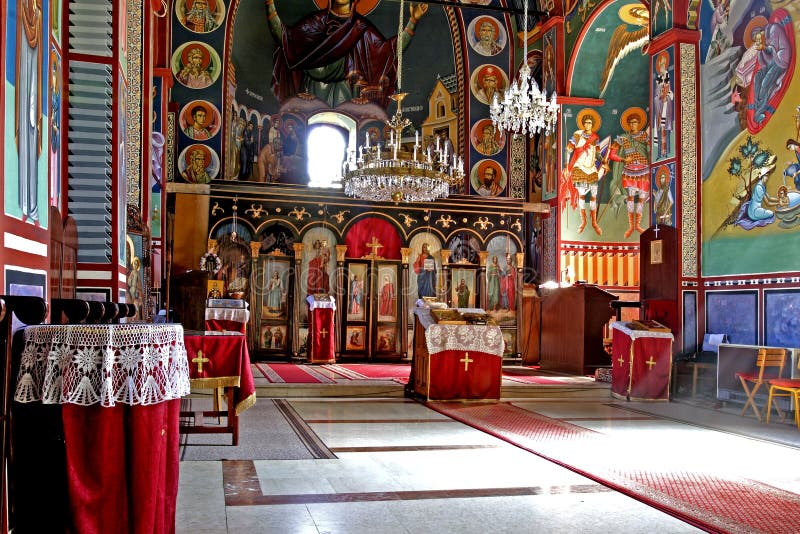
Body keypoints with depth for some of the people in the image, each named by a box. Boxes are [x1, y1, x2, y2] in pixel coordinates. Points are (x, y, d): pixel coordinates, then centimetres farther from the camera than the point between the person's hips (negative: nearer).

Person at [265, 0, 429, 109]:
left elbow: (389, 48, -1)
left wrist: (413, 21, -7)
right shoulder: (317, 19, 9)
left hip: (342, 92, -1)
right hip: (314, 89, 1)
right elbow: (284, 36, 4)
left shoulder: (360, 25, 7)